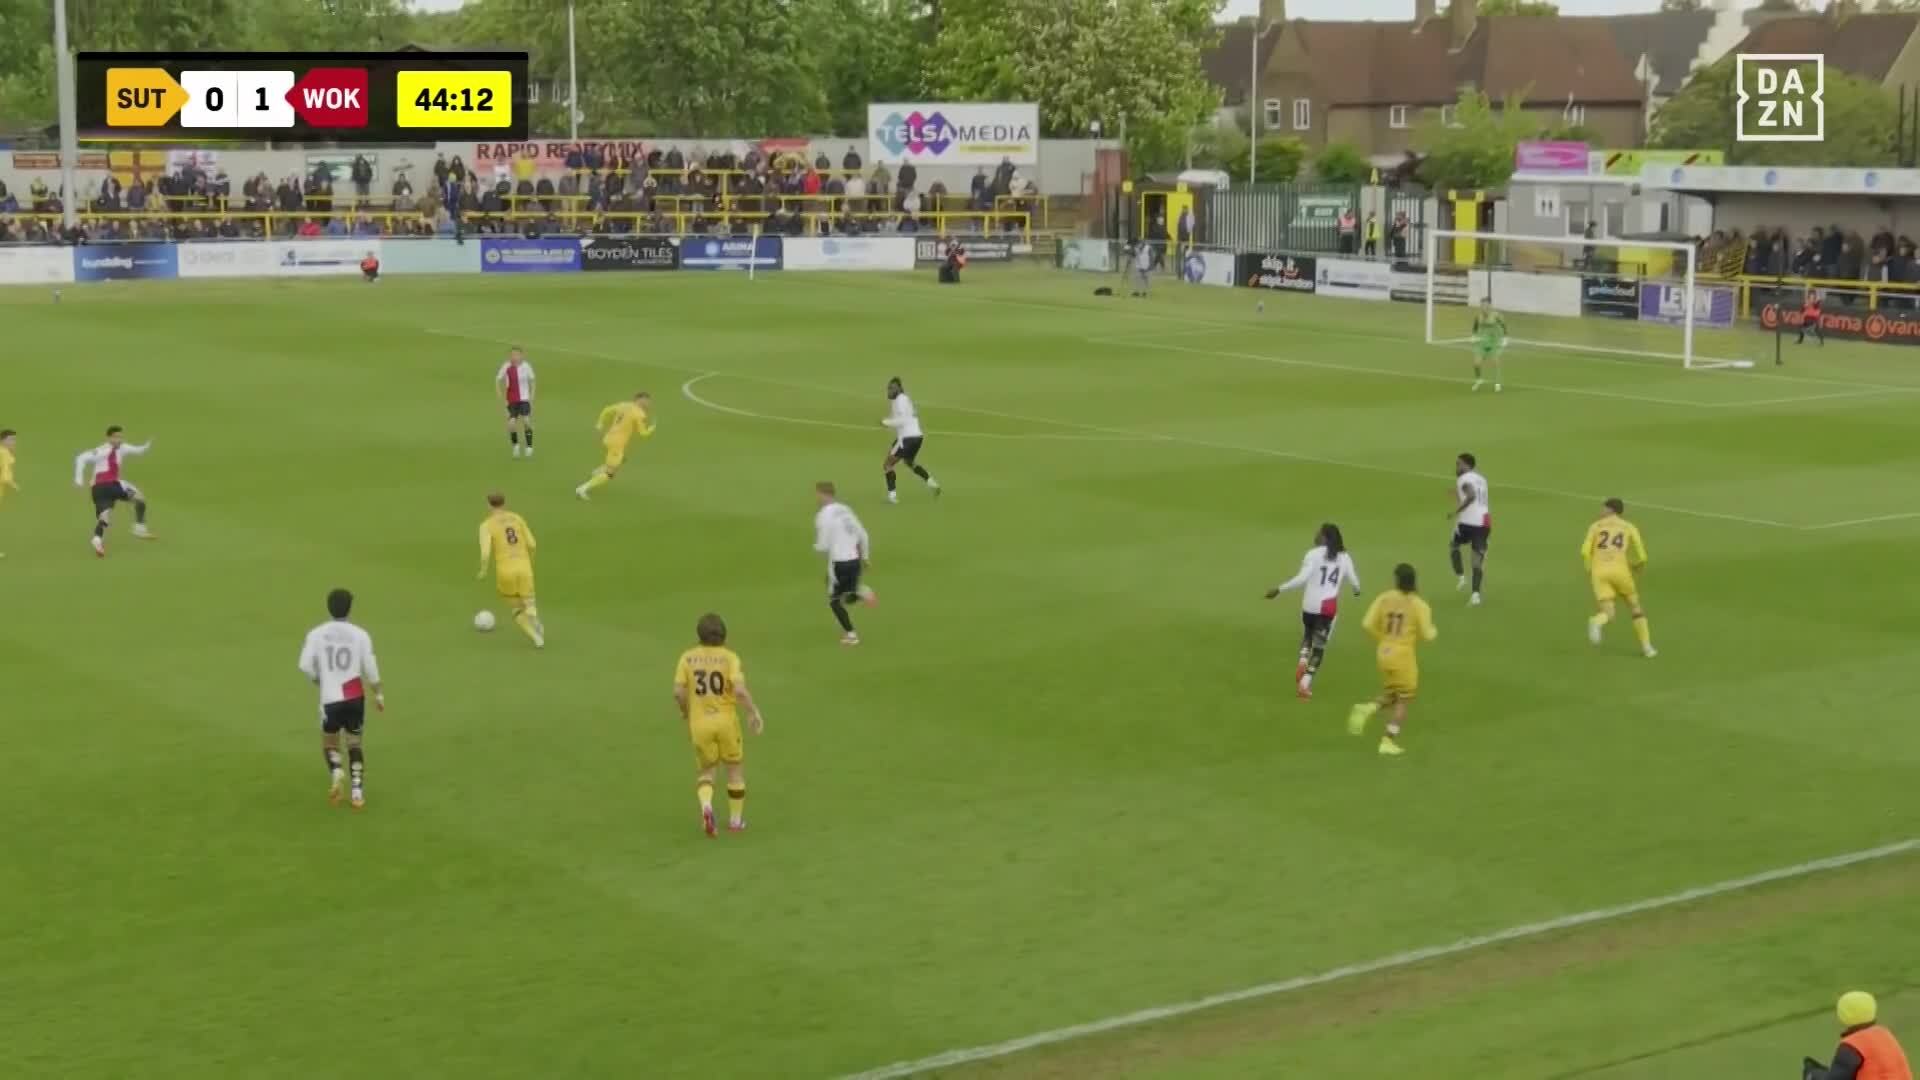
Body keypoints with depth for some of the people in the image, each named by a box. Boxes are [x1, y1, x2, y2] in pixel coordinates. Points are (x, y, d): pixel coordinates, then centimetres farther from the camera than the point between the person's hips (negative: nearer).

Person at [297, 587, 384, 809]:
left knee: (329, 741, 19)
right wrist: (378, 694, 13)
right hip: (355, 696, 1)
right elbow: (370, 668, -1)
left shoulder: (316, 634, -4)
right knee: (354, 743, 13)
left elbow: (305, 666, -7)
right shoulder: (360, 635, -3)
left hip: (330, 697, -1)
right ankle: (358, 791, 4)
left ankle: (335, 772, -9)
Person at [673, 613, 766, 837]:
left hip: (699, 723, 2)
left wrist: (686, 712, 12)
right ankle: (735, 820, 23)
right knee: (736, 768, 20)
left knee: (707, 771, 17)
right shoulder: (729, 657, -9)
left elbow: (678, 693, -7)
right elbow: (740, 690, -22)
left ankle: (706, 807, -13)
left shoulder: (687, 657, -2)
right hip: (726, 720, -2)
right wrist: (754, 711, -7)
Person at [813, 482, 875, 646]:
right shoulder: (845, 510, 9)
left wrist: (815, 546, 11)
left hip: (838, 562, -7)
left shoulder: (823, 515, -12)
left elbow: (822, 546, -13)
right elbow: (863, 535, 12)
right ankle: (860, 592, -8)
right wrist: (865, 557, 23)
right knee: (848, 596, 25)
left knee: (834, 600, 13)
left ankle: (851, 634, 9)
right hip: (854, 560, 7)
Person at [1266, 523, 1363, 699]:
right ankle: (1305, 683, -1)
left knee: (1307, 634, 27)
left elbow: (1302, 579, -19)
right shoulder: (1344, 557, 5)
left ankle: (1302, 663, 2)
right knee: (1319, 645, 6)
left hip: (1310, 604, -1)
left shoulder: (1313, 554, -8)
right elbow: (1354, 582, 14)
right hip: (1329, 606, 1)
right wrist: (1356, 590, 38)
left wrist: (1279, 589, -14)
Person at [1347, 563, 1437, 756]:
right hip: (1404, 655, -4)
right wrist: (1434, 631, 15)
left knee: (1390, 696, 23)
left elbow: (1368, 624, -5)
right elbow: (1427, 634, -9)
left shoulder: (1384, 598, 0)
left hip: (1384, 653, 4)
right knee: (1402, 701, 9)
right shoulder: (1419, 605, -9)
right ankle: (1389, 741, 5)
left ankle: (1367, 709, -5)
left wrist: (1382, 639, 12)